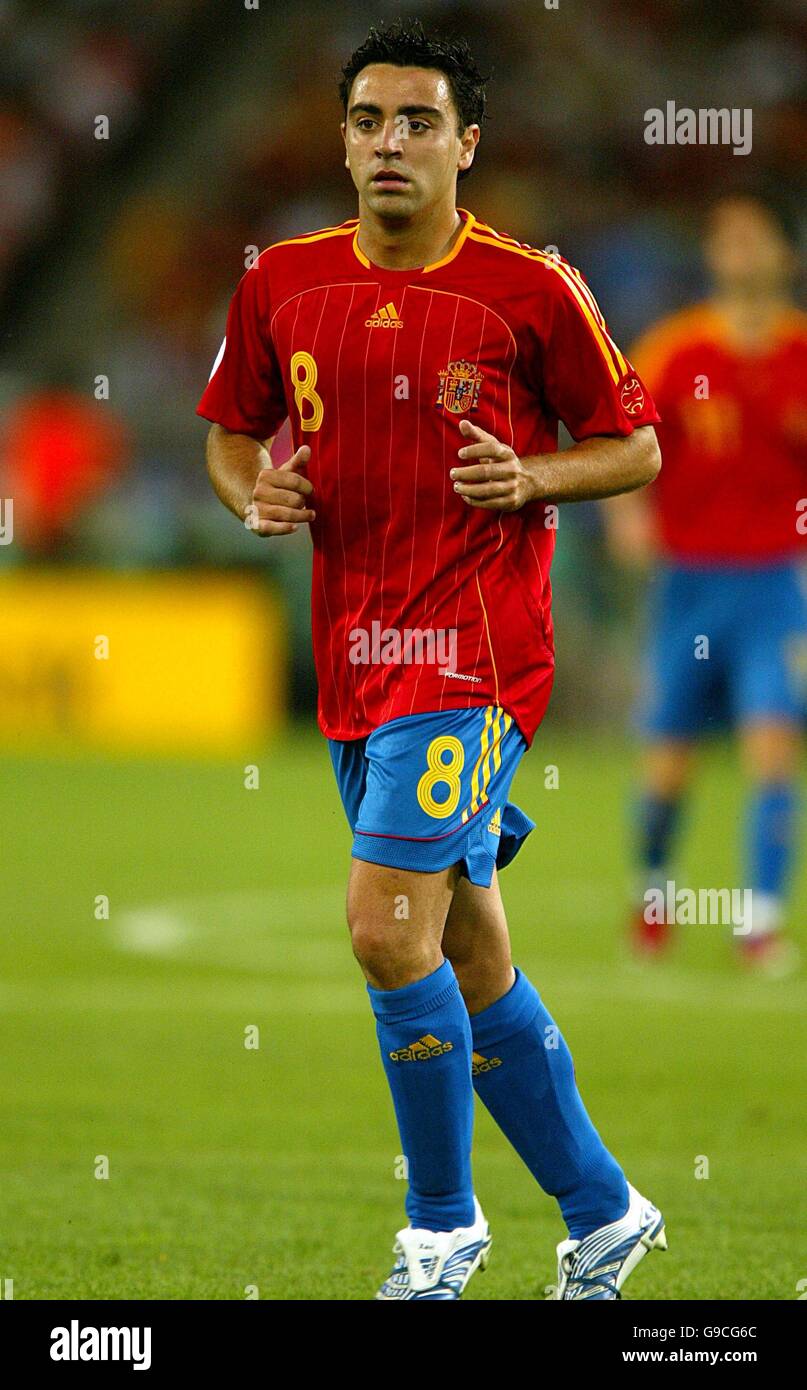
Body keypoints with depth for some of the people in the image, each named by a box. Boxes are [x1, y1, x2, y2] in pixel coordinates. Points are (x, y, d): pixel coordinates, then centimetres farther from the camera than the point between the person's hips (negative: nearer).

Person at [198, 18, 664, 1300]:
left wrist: (530, 479, -15)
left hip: (474, 650, -6)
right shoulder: (283, 284, 5)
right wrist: (254, 491, -3)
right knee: (471, 960, 11)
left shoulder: (531, 291, -7)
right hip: (354, 655, 6)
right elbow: (230, 427, 19)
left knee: (388, 929, -17)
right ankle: (603, 1213, 25)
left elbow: (637, 446, 2)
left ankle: (443, 1228, 0)